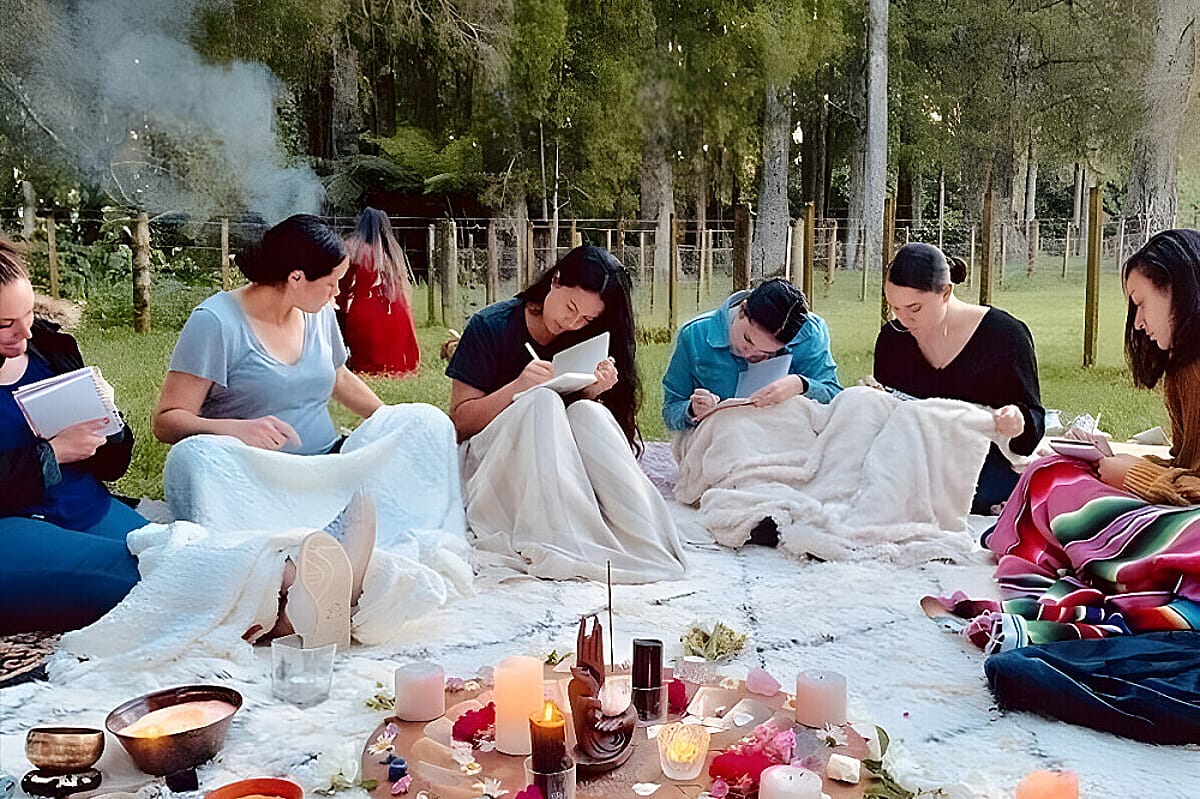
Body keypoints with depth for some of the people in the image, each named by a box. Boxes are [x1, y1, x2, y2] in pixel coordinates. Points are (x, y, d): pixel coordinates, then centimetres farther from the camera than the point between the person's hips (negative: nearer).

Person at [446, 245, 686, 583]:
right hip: (492, 462, -3)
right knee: (543, 401, -32)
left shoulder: (584, 340, 6)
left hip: (564, 469, 3)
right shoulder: (490, 326, -5)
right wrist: (517, 387, -23)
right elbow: (460, 421, -8)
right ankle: (558, 543, -48)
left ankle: (645, 536, -43)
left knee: (588, 413, -29)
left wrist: (593, 392, -15)